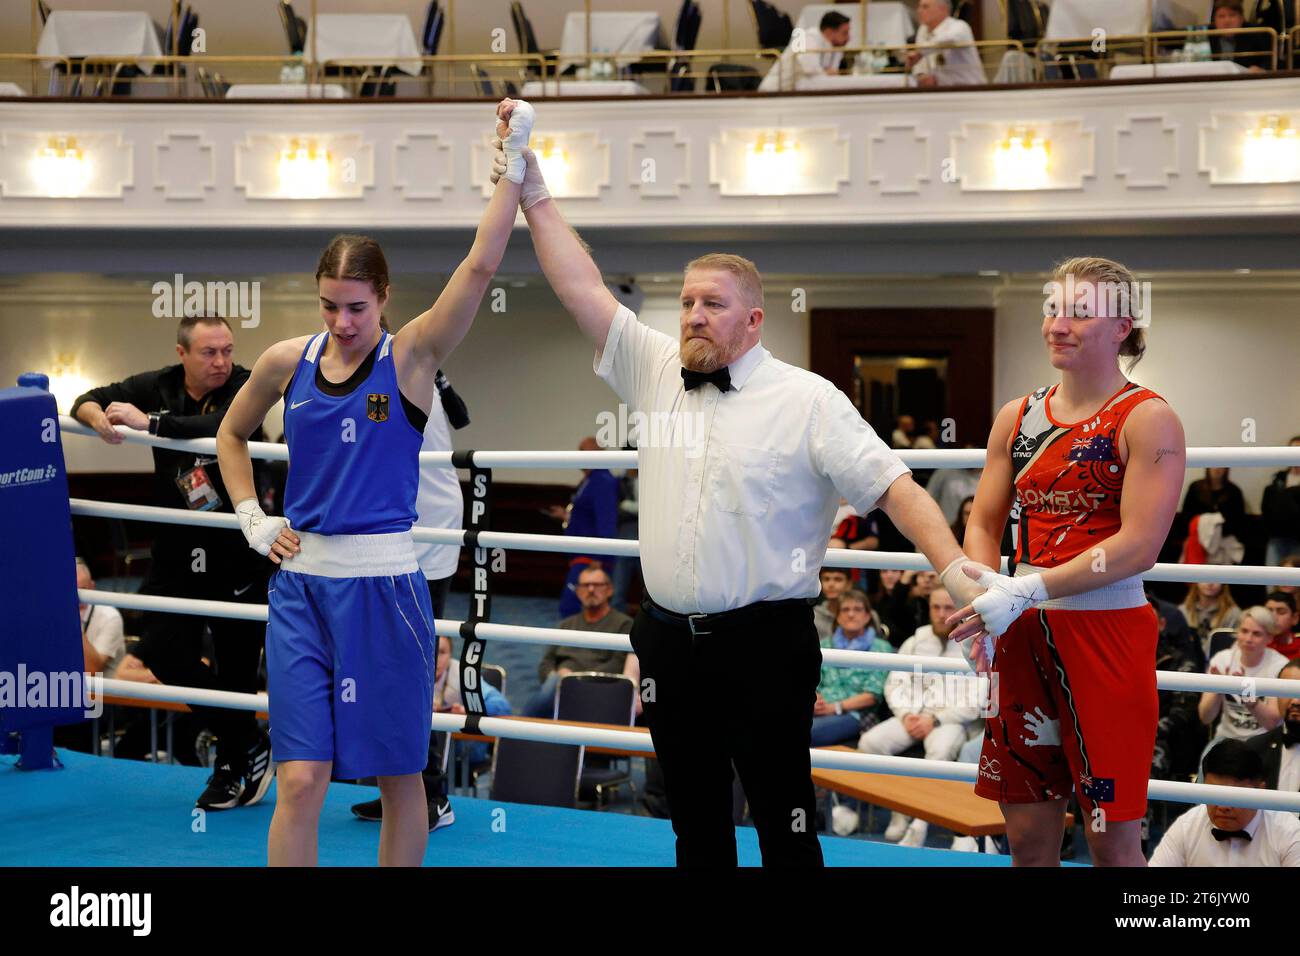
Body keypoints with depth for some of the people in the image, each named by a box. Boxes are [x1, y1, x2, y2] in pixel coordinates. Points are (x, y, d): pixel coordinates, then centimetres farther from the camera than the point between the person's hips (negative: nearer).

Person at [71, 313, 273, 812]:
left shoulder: (245, 387, -11)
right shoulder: (158, 387, 2)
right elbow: (88, 400, 7)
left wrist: (149, 422, -32)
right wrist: (98, 417, -18)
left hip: (237, 550, -4)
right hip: (177, 548, 4)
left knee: (237, 665, -1)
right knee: (163, 650, -6)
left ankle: (235, 762, 17)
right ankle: (249, 746, 4)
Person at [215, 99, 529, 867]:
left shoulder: (412, 357, -5)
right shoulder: (286, 363, 4)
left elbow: (482, 265, -18)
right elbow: (232, 435, 23)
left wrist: (514, 165, -24)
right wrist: (252, 520, 11)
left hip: (385, 583, -2)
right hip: (302, 582, 2)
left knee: (400, 774, 9)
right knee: (302, 781, -4)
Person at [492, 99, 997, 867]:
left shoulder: (807, 400, -4)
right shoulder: (654, 372, 9)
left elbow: (893, 487, -10)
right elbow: (584, 288, 6)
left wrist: (955, 567, -23)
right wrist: (533, 190, 1)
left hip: (765, 641, -5)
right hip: (670, 639, 5)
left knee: (784, 820, -1)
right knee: (695, 823, 13)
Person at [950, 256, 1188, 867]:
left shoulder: (1148, 420, -6)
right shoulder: (1018, 416, 12)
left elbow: (1139, 544, -15)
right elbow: (982, 523, 14)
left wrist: (1027, 590, -20)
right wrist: (983, 601, -6)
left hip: (1106, 629, -5)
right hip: (1023, 633, 6)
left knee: (1113, 839, -2)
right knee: (1027, 833, 10)